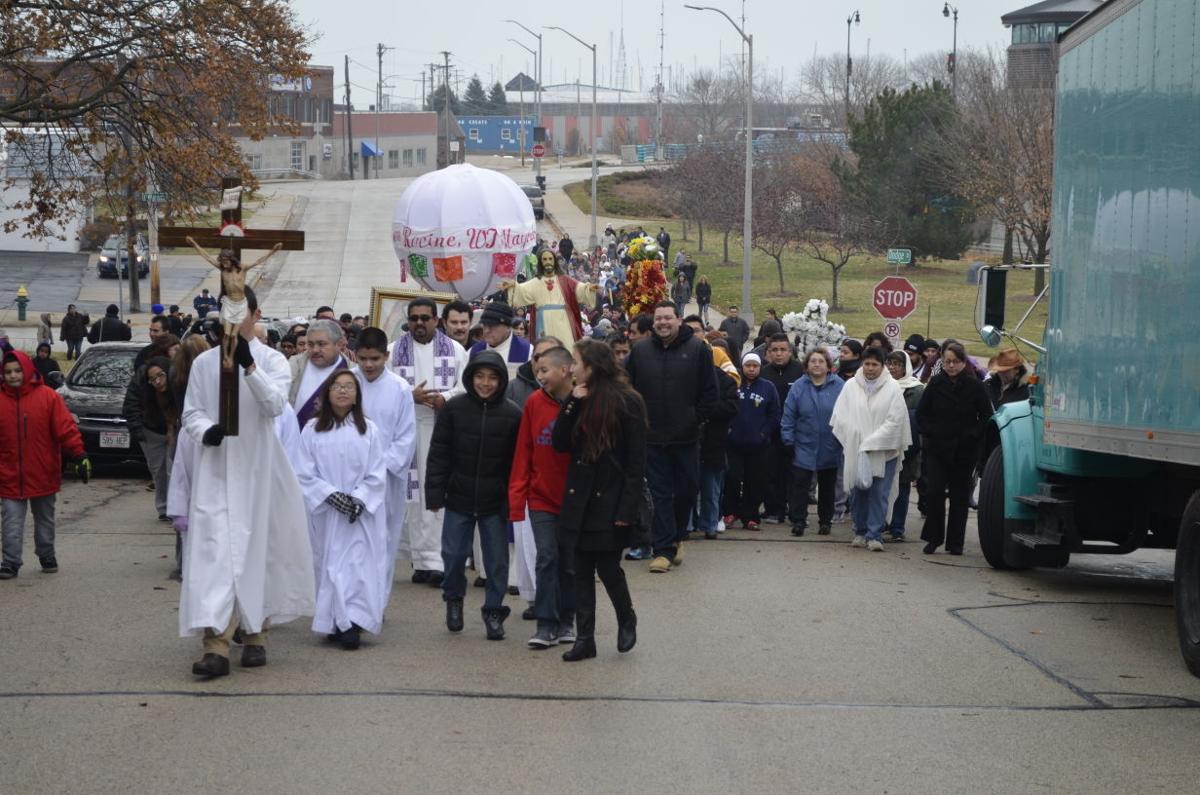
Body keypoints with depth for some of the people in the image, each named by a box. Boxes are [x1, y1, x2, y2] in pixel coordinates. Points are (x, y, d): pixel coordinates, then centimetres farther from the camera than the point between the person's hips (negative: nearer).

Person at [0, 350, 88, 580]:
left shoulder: (48, 397, -5)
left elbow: (66, 429, -8)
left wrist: (79, 455, -17)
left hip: (43, 474, 0)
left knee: (45, 520, 15)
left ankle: (47, 556, 30)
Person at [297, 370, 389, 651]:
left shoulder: (370, 431, 4)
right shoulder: (312, 430, 4)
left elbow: (376, 475, 2)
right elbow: (305, 472, 0)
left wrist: (359, 499, -12)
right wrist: (331, 494, -13)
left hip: (361, 512, -1)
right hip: (324, 511, 1)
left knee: (357, 562, -9)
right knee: (329, 563, 1)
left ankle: (351, 624, -13)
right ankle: (333, 623, 5)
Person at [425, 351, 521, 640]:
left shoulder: (512, 414, -6)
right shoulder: (453, 408, -5)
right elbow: (438, 453, -1)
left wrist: (513, 501, -5)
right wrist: (435, 494, -6)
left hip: (495, 503, 0)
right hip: (459, 498, 1)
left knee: (497, 560, 5)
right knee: (453, 554, 8)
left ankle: (494, 611, 20)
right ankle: (454, 599, 33)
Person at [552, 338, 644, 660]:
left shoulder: (626, 403, -10)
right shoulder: (581, 401, 10)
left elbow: (637, 460, -11)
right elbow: (560, 443, 3)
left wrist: (627, 508, -16)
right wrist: (573, 404, -7)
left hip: (611, 500, -6)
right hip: (580, 499, 6)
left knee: (607, 566, -2)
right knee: (582, 570, 7)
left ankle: (627, 621, 24)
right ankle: (584, 638, 12)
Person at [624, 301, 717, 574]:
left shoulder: (698, 349, -3)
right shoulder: (640, 351, 3)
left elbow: (709, 391, 0)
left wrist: (695, 419, -4)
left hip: (687, 438, -1)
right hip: (652, 437, 1)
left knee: (687, 489, 8)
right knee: (660, 494, 1)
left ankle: (675, 537, 29)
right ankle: (663, 549, 2)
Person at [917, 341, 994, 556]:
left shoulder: (975, 386, -1)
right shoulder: (935, 384, 2)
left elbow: (986, 418, 3)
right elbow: (921, 415, 9)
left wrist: (971, 436, -7)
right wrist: (931, 433, -3)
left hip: (964, 451, 0)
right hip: (936, 449, 0)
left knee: (960, 496, 6)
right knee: (934, 492, -11)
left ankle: (955, 542, 15)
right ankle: (933, 537, 4)